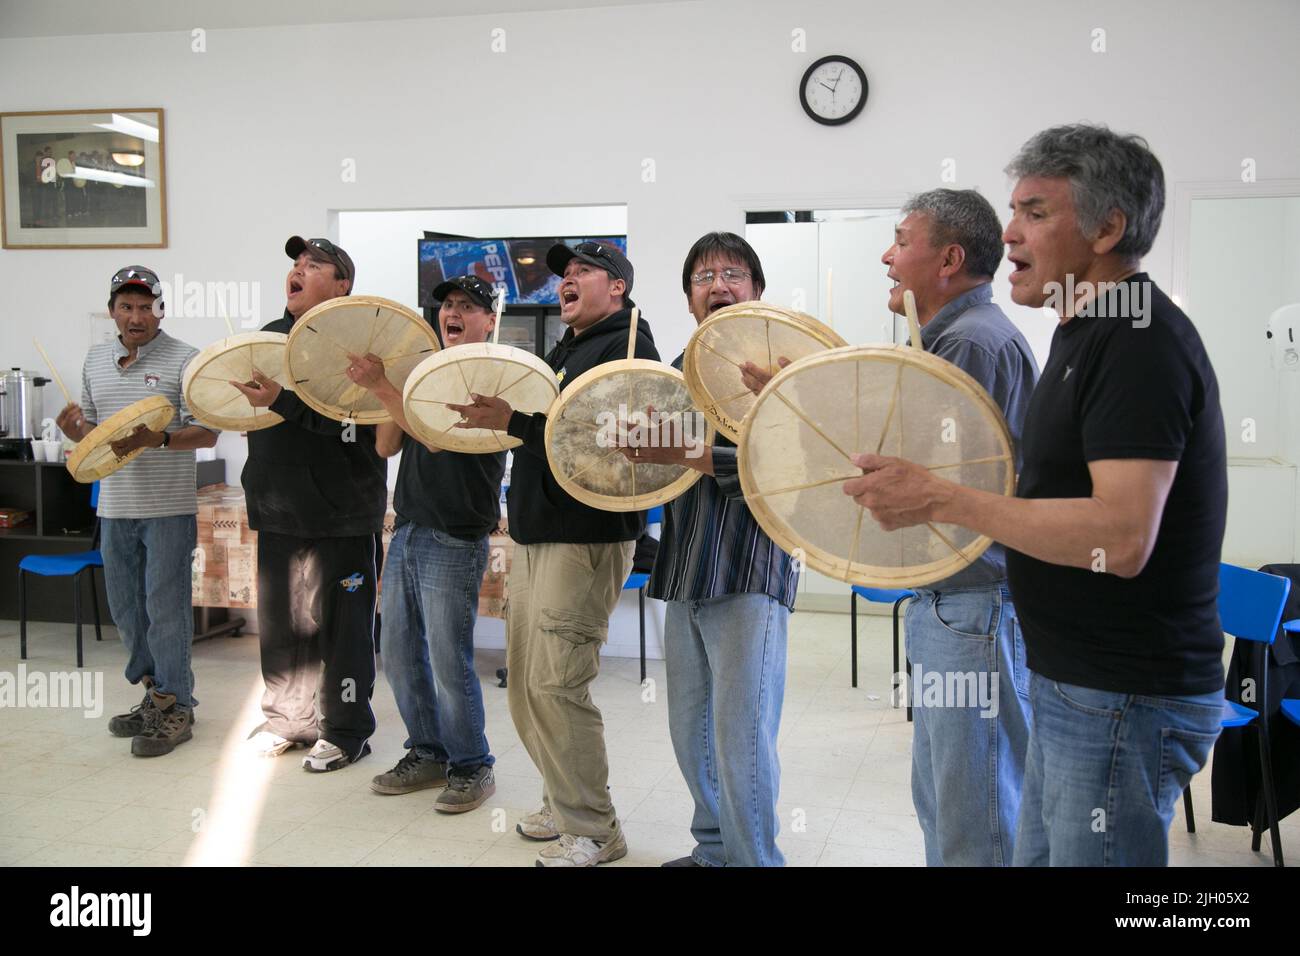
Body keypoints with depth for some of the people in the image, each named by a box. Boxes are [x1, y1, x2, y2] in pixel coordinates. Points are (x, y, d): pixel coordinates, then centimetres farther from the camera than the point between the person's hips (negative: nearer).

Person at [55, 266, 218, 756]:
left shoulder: (184, 360, -7)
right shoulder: (95, 361, 11)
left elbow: (207, 433, -12)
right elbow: (91, 426, 19)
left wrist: (157, 439, -28)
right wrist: (76, 430, -4)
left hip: (168, 508, -6)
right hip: (115, 507, 6)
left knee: (166, 609, -1)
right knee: (126, 608, 14)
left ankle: (174, 707, 10)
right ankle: (152, 692, 30)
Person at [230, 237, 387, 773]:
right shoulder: (269, 336, 13)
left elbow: (348, 420, -24)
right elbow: (250, 407, 25)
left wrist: (282, 401, -31)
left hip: (340, 513, -7)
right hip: (278, 508, 7)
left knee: (339, 624, 2)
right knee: (280, 620, 14)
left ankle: (345, 731, 16)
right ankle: (287, 719, 29)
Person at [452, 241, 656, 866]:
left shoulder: (626, 343, -8)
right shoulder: (564, 350, 22)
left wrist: (514, 420, -26)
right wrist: (495, 417, 10)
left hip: (587, 537, -9)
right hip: (534, 532, 9)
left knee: (556, 685, -10)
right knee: (525, 680, 12)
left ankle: (591, 831, 3)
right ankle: (563, 803, 26)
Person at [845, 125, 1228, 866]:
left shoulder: (1140, 342, -19)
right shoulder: (1090, 334, 13)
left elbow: (1122, 537, -28)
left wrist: (941, 499, -24)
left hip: (1124, 701, -10)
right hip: (1077, 685, 10)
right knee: (1041, 854, 20)